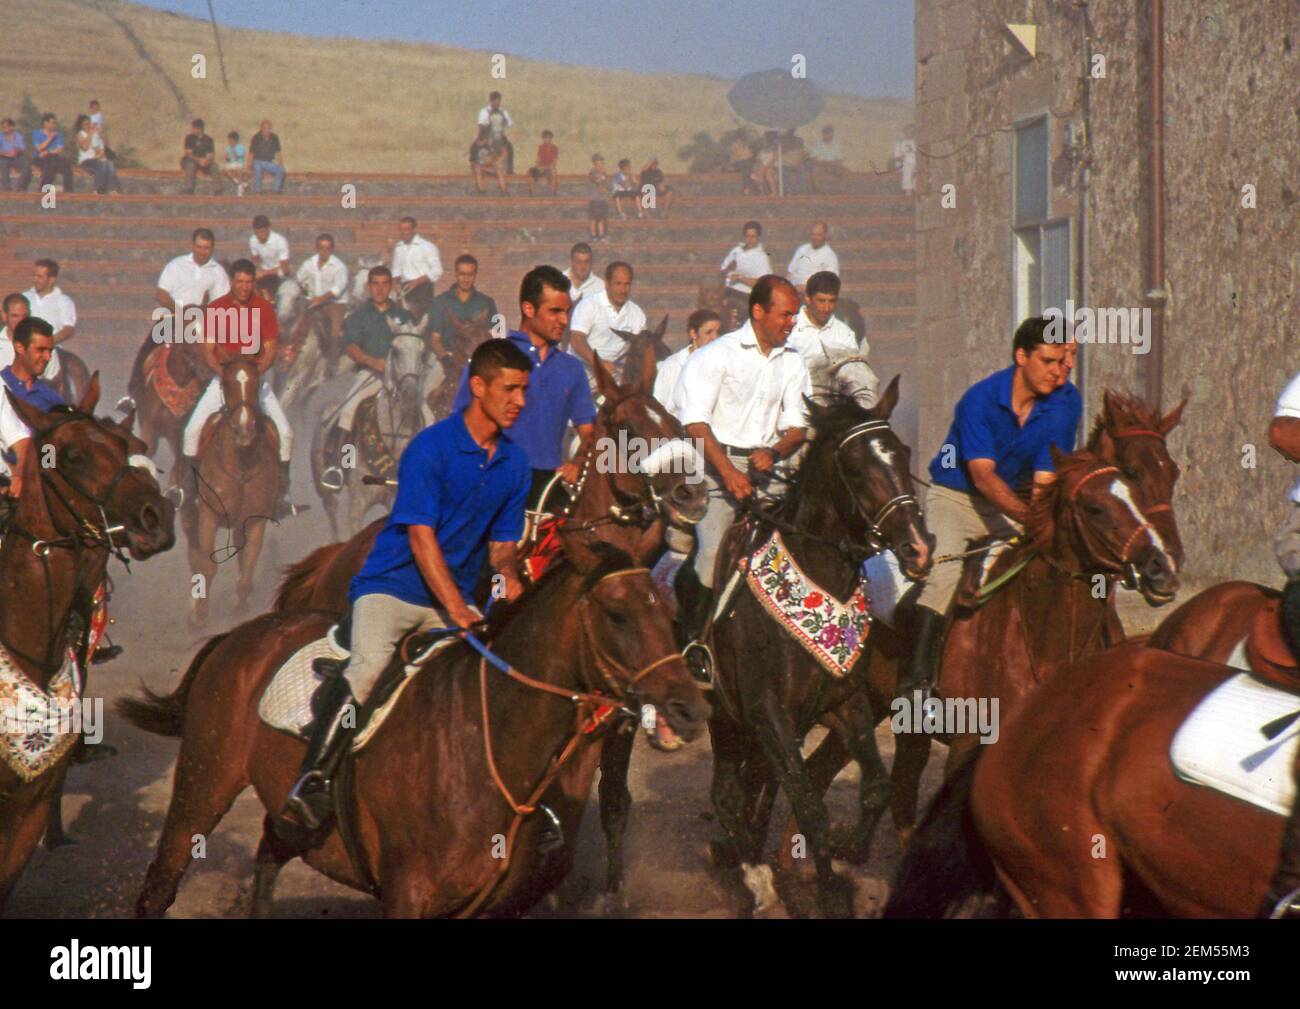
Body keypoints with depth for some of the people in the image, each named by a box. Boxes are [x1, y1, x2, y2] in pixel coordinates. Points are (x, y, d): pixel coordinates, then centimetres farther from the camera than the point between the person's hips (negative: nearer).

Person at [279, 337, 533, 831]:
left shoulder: (514, 462, 7)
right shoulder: (430, 448, -14)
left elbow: (502, 541, 14)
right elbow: (421, 537, -18)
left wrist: (508, 573, -10)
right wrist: (458, 611, -24)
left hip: (456, 596, 6)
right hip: (392, 586, -6)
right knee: (370, 662, -30)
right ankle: (312, 780, -32)